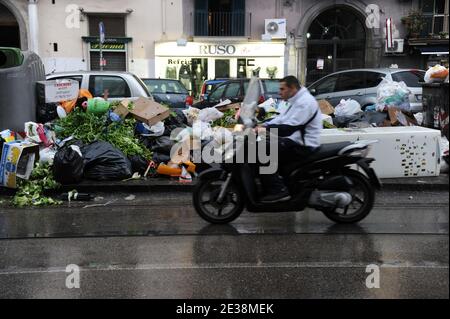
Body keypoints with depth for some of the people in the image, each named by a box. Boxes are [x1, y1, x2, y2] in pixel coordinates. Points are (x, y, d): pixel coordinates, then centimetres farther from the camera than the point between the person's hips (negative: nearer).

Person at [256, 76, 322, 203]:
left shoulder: (304, 102, -19)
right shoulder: (297, 100, 17)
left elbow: (288, 128, -29)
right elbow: (281, 119, 16)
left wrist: (267, 129, -27)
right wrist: (263, 126, 2)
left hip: (303, 145, -11)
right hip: (296, 140, 11)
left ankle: (279, 191, -18)